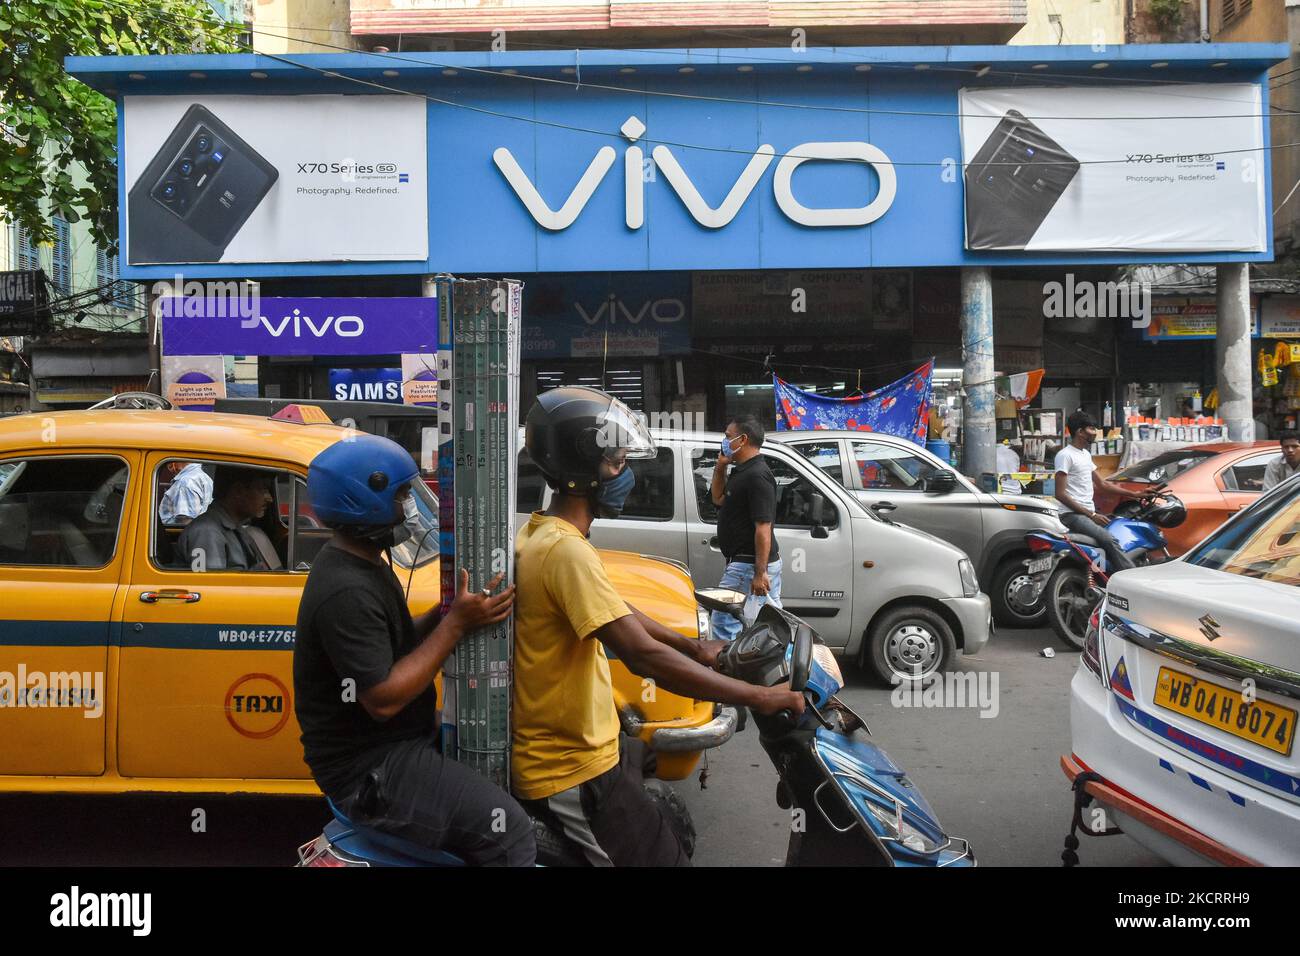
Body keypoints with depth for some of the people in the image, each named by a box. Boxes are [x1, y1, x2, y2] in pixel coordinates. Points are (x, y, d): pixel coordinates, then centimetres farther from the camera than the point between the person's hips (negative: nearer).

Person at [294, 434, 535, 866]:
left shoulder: (361, 563, 8)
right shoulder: (347, 592, -25)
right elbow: (383, 699, -26)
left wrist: (449, 609, -2)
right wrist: (456, 624, -23)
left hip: (392, 739, 10)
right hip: (368, 768, -10)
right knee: (509, 834, -17)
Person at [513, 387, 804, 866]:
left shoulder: (540, 533, 7)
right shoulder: (566, 550, -25)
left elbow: (615, 612, 18)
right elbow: (642, 654, -31)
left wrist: (694, 647, 15)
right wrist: (758, 696, -26)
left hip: (555, 747, 10)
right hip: (571, 771, -10)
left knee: (672, 827, 26)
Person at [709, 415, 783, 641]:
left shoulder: (756, 476, -19)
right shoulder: (742, 471, 13)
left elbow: (763, 527, -23)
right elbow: (718, 499, 26)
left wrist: (760, 573, -24)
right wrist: (720, 467, 11)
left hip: (748, 565, -10)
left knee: (723, 622, -6)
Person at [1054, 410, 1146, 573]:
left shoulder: (1086, 454, 19)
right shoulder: (1065, 455, -10)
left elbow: (1102, 484, 26)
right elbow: (1060, 494, -16)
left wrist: (1133, 494, 21)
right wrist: (1091, 515, -17)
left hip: (1089, 513, 10)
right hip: (1072, 515, -10)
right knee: (1110, 540, -25)